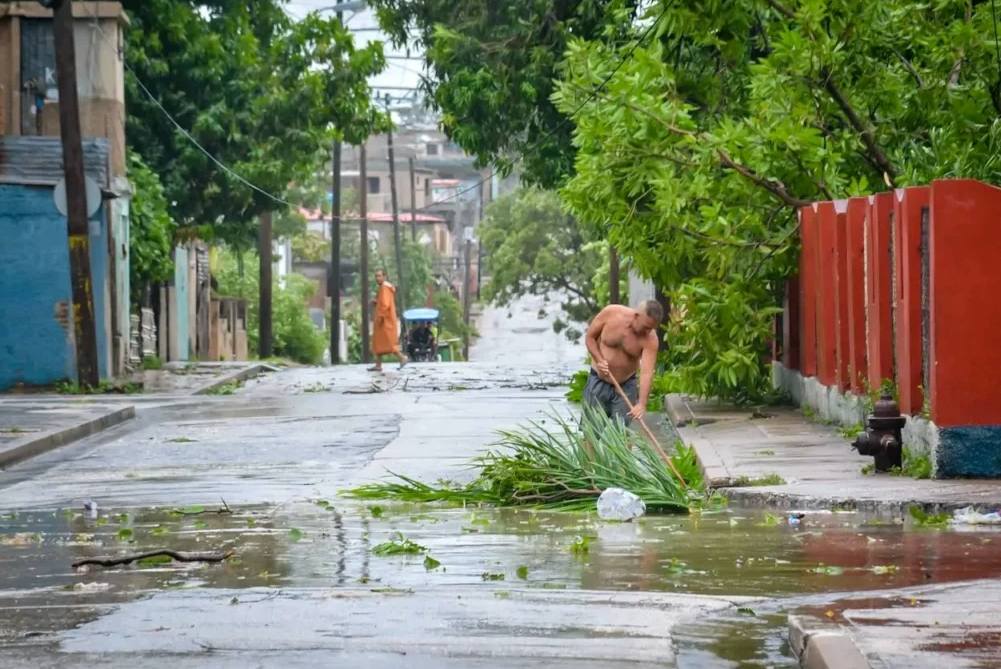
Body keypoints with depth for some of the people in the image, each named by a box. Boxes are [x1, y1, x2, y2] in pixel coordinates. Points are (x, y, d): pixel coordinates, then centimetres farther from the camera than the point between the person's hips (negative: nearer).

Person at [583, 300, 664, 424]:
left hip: (626, 386, 0)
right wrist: (599, 360, -20)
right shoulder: (610, 313, -19)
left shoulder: (650, 339, -22)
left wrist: (642, 404, -41)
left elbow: (647, 373, -30)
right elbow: (590, 337, -4)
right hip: (598, 382, 0)